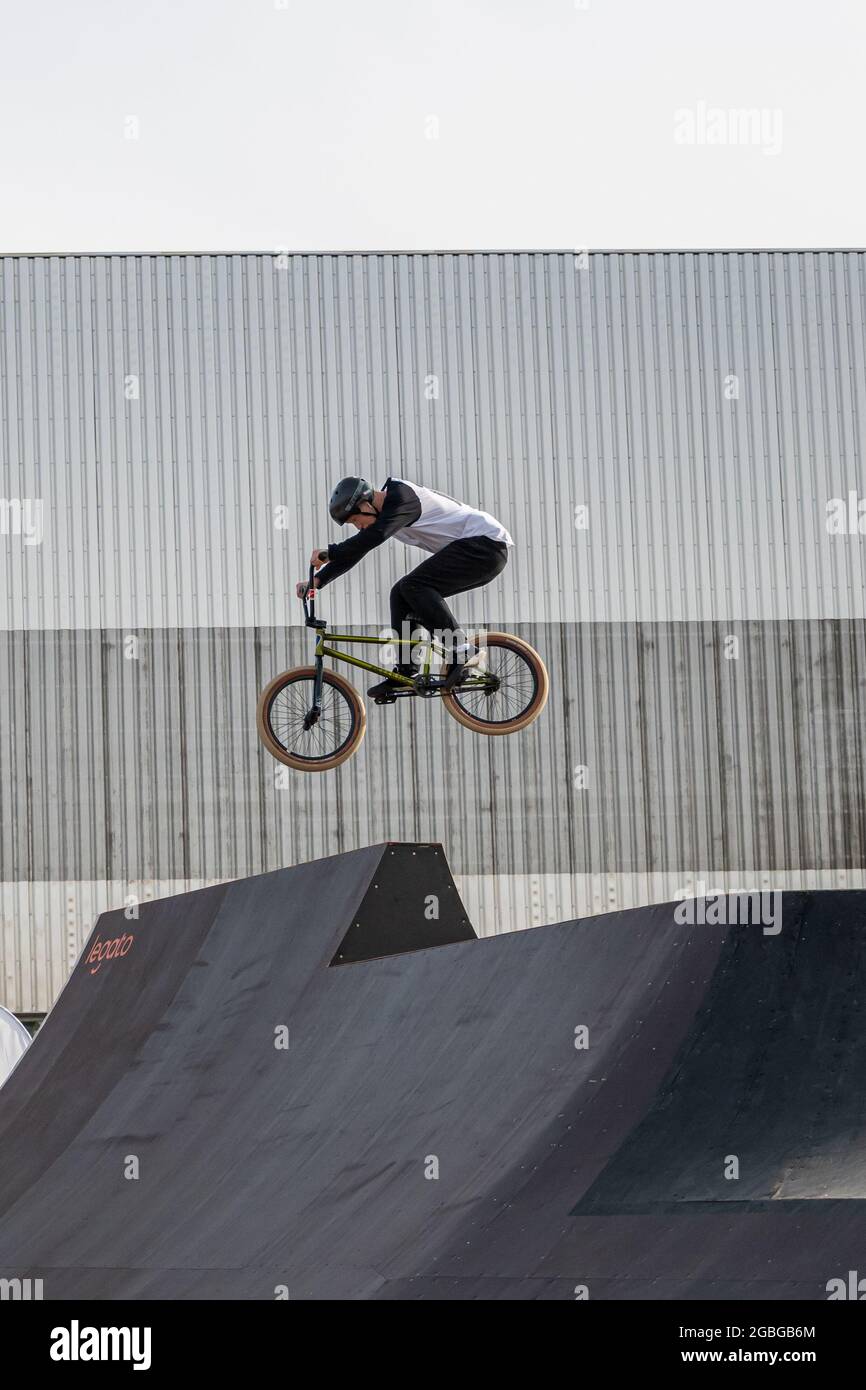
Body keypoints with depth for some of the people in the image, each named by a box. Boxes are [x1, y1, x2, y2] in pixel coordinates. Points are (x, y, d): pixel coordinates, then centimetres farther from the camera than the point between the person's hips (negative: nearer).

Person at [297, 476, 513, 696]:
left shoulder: (401, 497, -18)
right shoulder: (383, 509, 11)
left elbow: (375, 536, -33)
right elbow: (353, 550, 13)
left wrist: (329, 553, -35)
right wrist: (317, 579, 4)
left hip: (486, 544, -10)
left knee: (414, 586, -21)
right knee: (401, 594, 5)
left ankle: (462, 651, -19)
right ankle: (404, 673, 6)